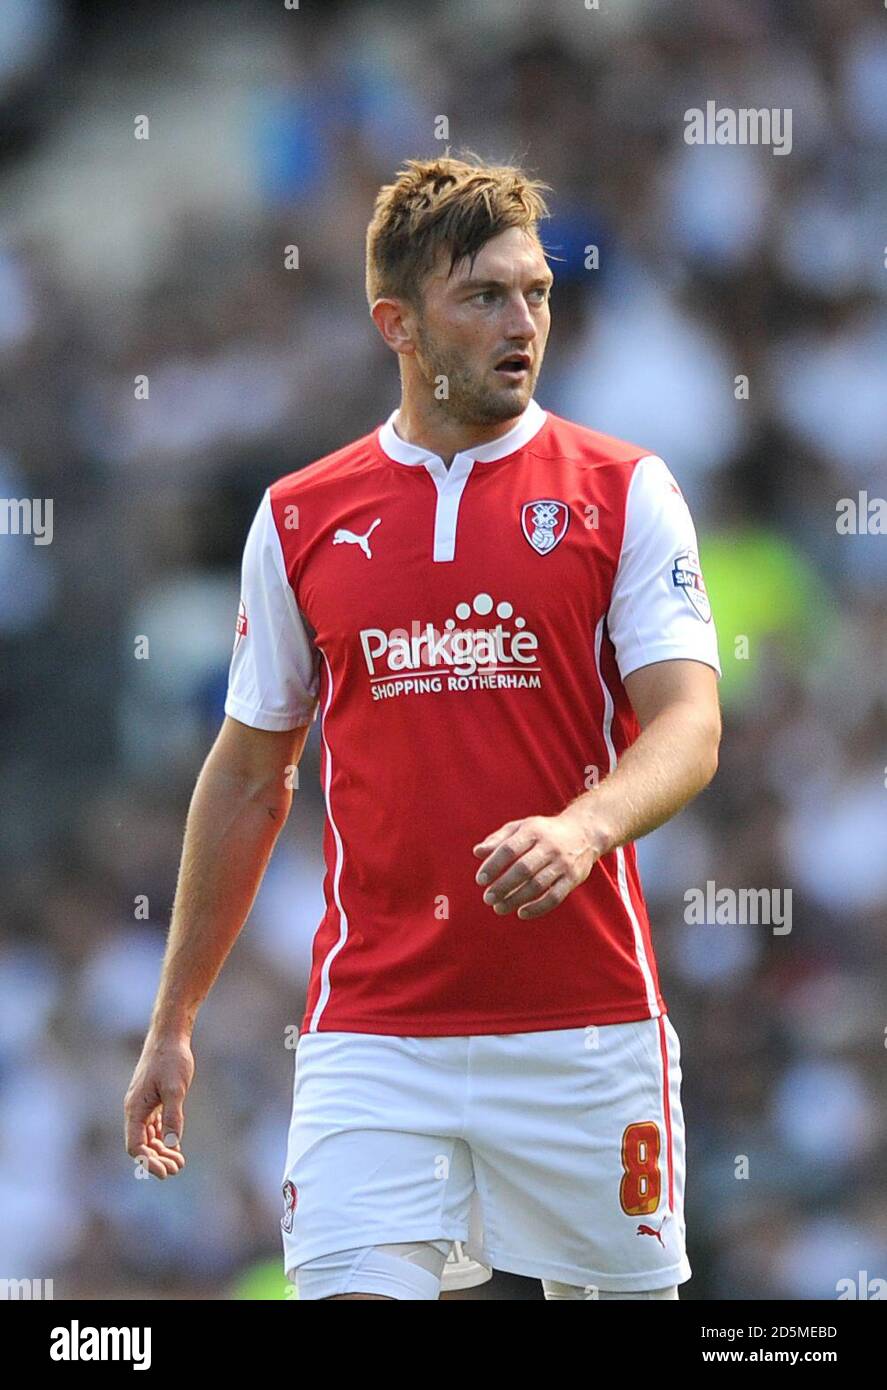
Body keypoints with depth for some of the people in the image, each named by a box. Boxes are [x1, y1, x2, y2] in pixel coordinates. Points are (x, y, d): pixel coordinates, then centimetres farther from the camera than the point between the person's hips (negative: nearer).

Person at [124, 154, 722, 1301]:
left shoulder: (624, 493, 2)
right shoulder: (300, 519, 8)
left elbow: (688, 726, -8)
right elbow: (247, 780, 16)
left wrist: (584, 827, -29)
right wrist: (171, 1023, 15)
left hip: (587, 1022, -1)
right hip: (371, 1026, 1)